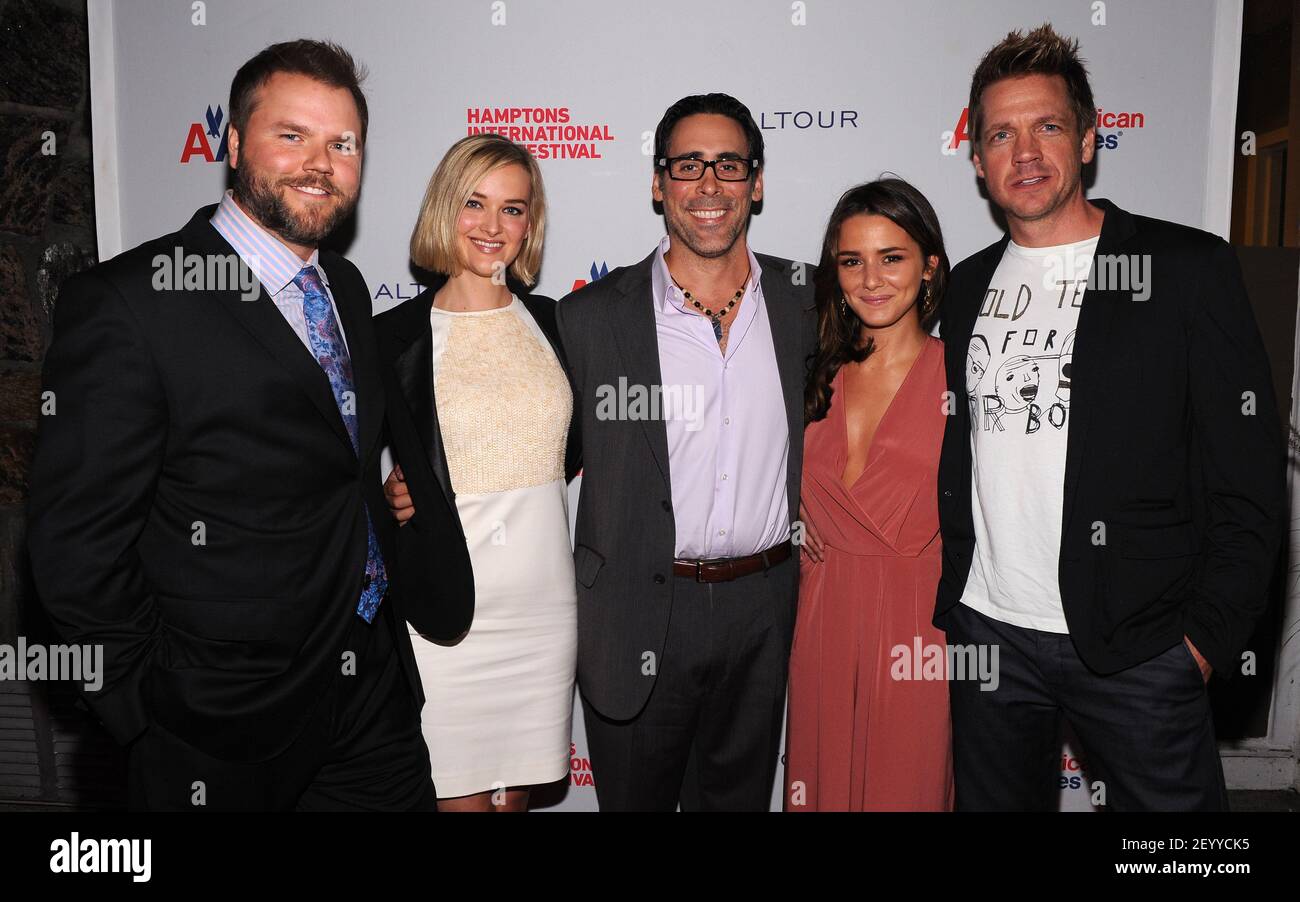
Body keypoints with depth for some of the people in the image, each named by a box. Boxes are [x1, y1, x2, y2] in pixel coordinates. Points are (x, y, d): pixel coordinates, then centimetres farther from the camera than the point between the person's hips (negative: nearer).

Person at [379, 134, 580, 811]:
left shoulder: (551, 321, 6)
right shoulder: (394, 335, -5)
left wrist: (573, 462, 2)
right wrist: (388, 499, -14)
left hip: (543, 603, 3)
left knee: (517, 791, 14)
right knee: (461, 796, 5)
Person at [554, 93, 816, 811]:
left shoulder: (805, 302, 1)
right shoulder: (591, 316, -6)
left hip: (764, 611, 2)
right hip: (640, 616, -2)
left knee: (739, 798, 20)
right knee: (633, 798, 16)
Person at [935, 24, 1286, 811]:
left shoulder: (1189, 270, -4)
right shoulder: (968, 287, 8)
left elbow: (1249, 483, -6)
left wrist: (1208, 637, -9)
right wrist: (948, 610, 7)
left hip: (1139, 651, -3)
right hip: (987, 632, 4)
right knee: (995, 799, 16)